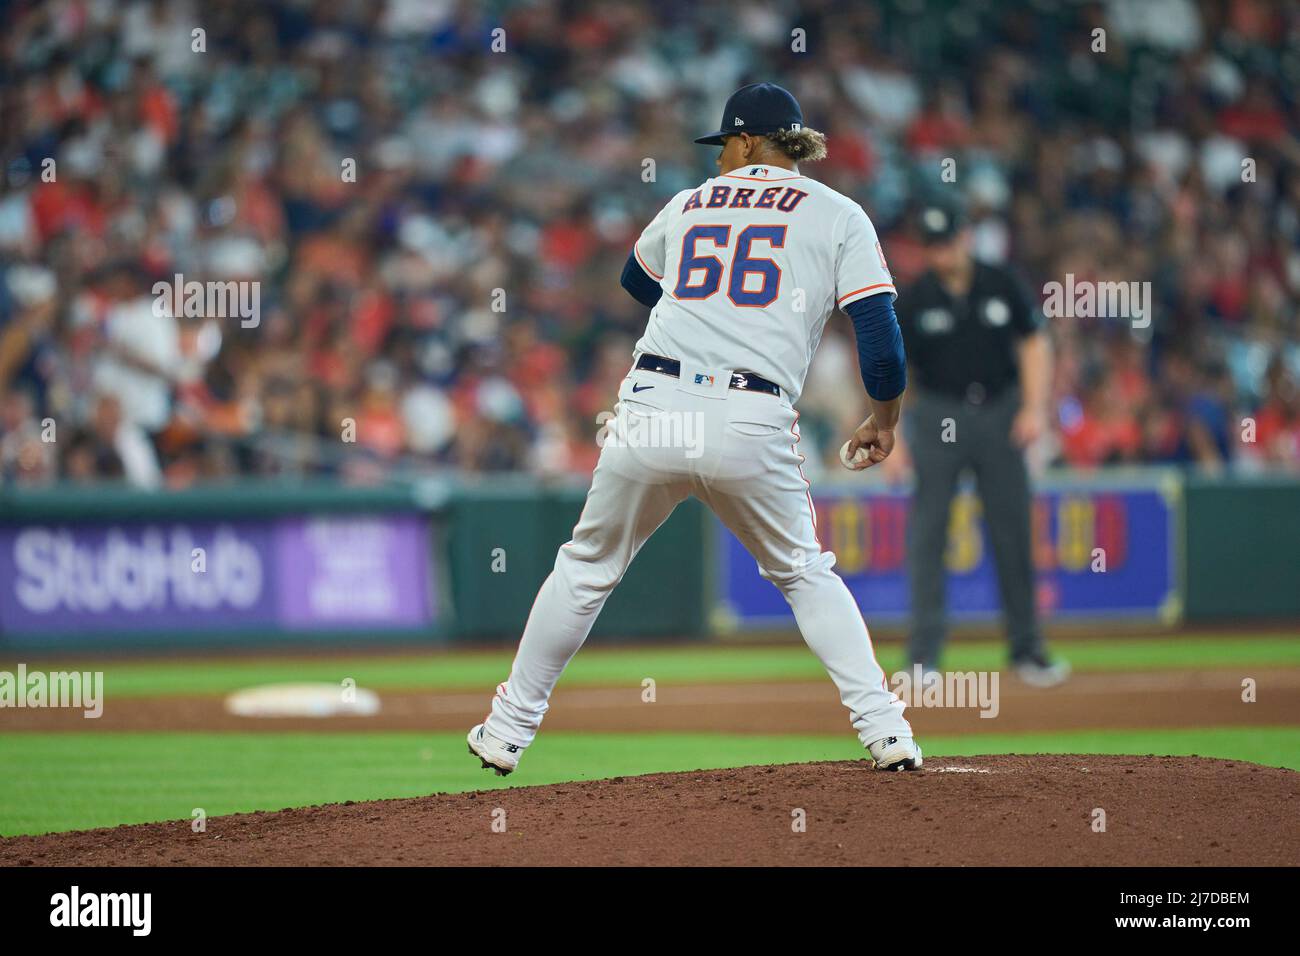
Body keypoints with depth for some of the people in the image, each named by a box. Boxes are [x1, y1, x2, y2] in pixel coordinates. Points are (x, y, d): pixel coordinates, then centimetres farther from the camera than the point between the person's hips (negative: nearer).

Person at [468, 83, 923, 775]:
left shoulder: (688, 206, 20)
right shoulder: (839, 217, 10)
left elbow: (636, 282, 40)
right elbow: (879, 333, 1)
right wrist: (884, 422, 15)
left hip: (651, 408, 1)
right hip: (754, 427, -1)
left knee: (587, 567, 16)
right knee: (805, 575, 18)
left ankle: (508, 732, 20)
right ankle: (885, 731, 5)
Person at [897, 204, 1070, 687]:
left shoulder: (1001, 286, 1)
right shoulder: (914, 300, -5)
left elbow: (1033, 343, 7)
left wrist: (1034, 407, -4)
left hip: (999, 414, 2)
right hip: (938, 418, -2)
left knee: (1013, 533, 4)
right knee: (927, 535, -5)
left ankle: (1027, 650, 13)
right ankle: (924, 657, -3)